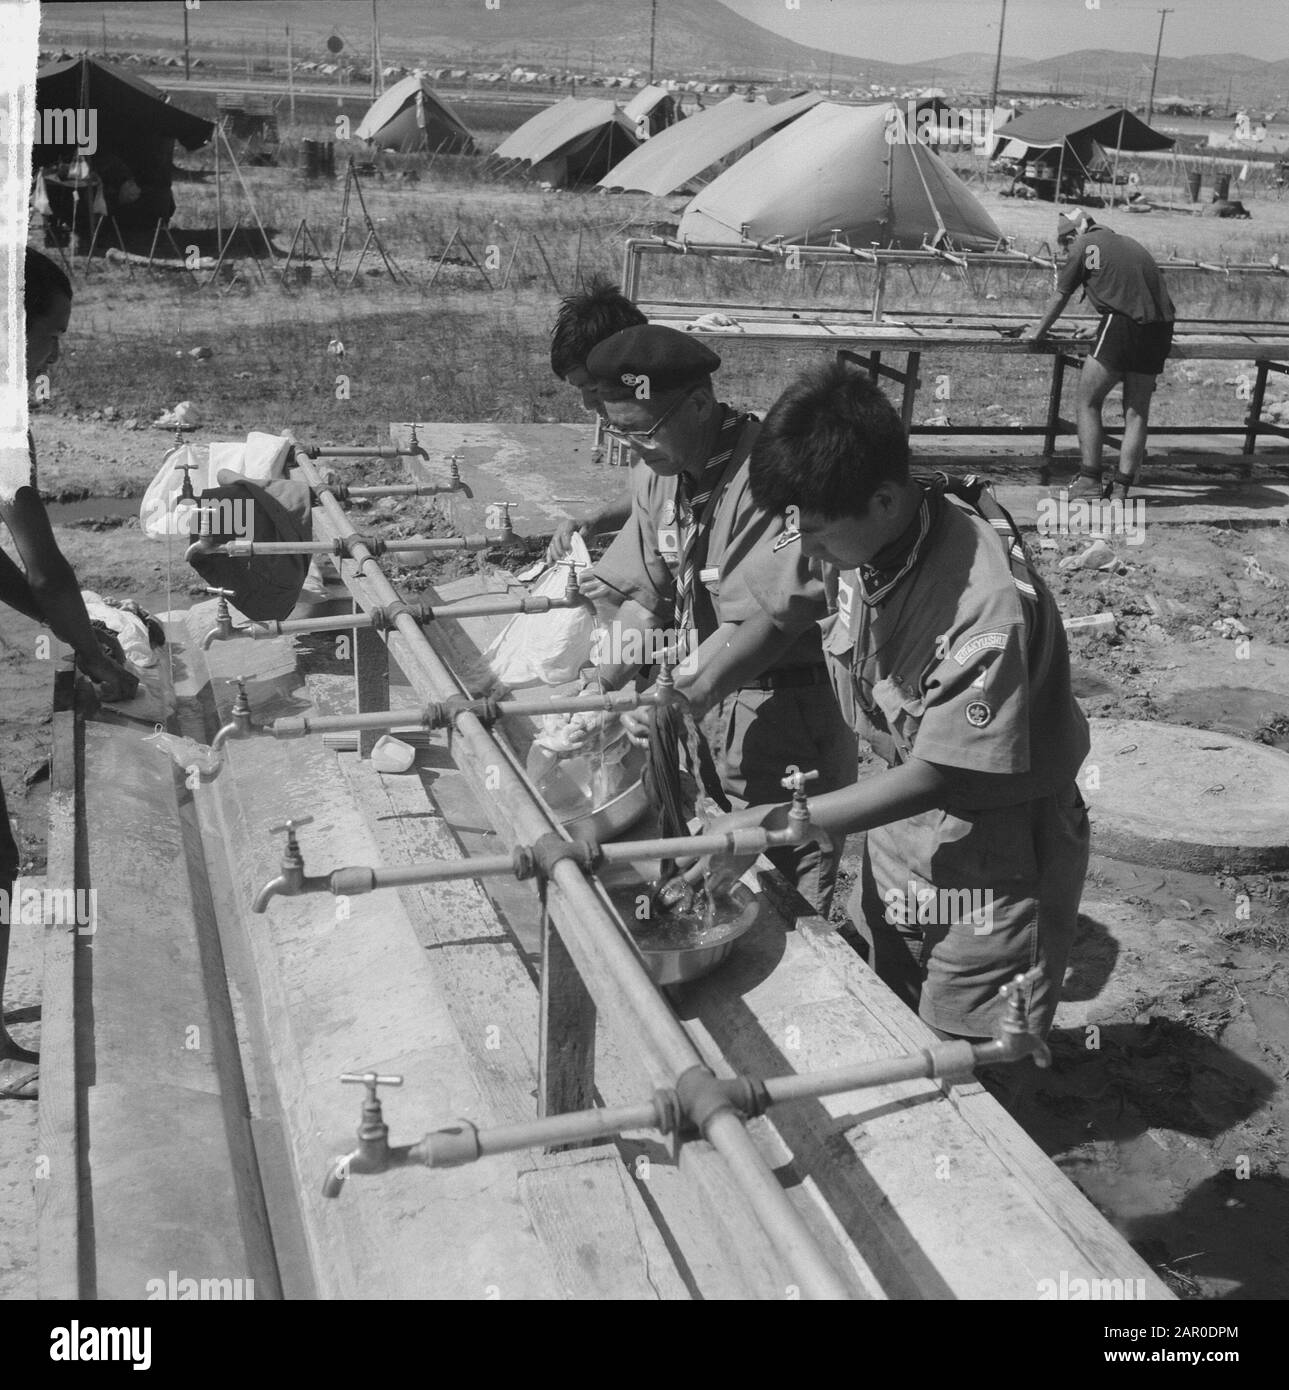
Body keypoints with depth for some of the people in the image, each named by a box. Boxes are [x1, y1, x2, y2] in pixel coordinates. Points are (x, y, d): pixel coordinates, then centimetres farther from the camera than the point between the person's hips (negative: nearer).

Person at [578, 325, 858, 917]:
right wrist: (600, 688, -5)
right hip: (707, 707, 7)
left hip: (783, 707, -7)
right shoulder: (658, 471, 4)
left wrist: (687, 693, -34)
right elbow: (638, 593, 6)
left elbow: (767, 620, -27)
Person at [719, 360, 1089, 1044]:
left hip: (993, 848, -6)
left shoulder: (988, 603, -34)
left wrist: (775, 823, -24)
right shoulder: (857, 539, -13)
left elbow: (941, 777, -27)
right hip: (905, 809, 7)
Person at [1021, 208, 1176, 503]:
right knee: (1137, 411, 9)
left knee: (1088, 401, 4)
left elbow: (1060, 297, 14)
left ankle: (1089, 481, -1)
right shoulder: (1130, 244, 25)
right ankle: (1121, 488, 9)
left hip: (1123, 325, -6)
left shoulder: (1084, 246, 7)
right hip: (1160, 330, 6)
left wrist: (1038, 332, 28)